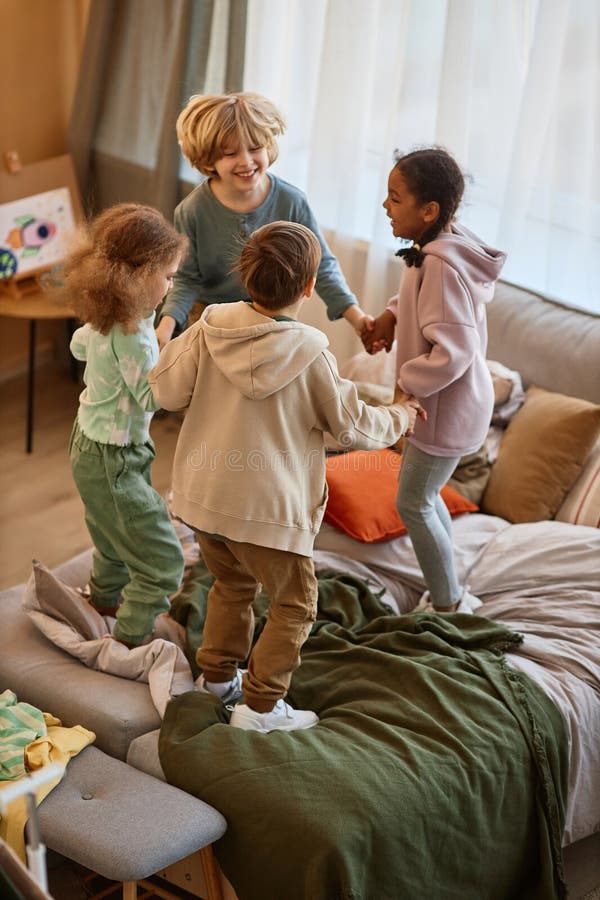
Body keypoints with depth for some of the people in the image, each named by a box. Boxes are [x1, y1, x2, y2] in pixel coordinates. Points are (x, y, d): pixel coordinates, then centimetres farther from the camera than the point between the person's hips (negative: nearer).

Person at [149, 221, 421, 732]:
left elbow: (167, 391, -4)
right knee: (295, 603, 14)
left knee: (232, 584, 28)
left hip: (201, 493, 6)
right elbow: (351, 426, -9)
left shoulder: (210, 329, -10)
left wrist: (180, 340, 13)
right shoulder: (309, 353, -19)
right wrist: (401, 418, 10)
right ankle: (261, 705, 16)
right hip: (265, 507, -5)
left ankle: (217, 677, 42)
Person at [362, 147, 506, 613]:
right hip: (446, 400, 10)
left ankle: (448, 605, 20)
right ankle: (452, 592, 36)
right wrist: (392, 314, 5)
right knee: (422, 494, 22)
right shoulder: (449, 246, 0)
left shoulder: (442, 265, -29)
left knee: (413, 503, 4)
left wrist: (404, 386, -20)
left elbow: (452, 353, -33)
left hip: (447, 406, -10)